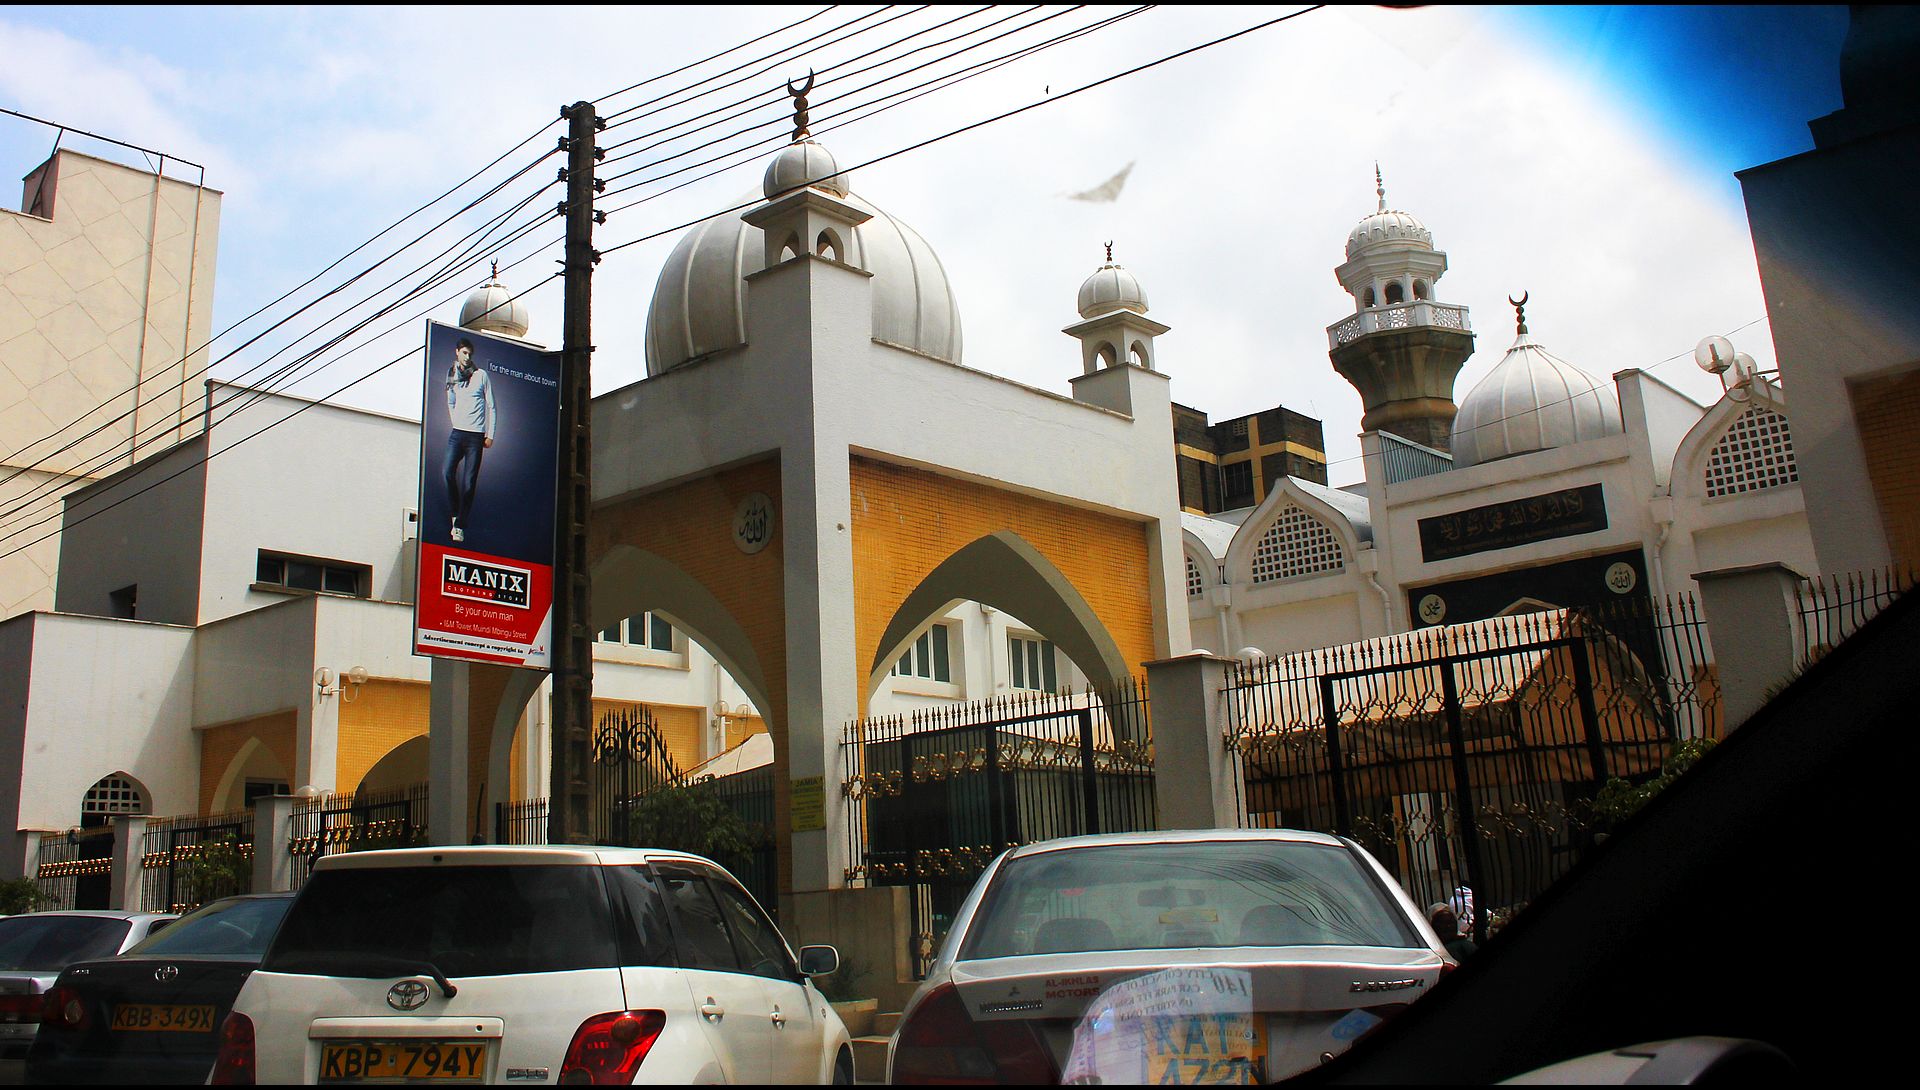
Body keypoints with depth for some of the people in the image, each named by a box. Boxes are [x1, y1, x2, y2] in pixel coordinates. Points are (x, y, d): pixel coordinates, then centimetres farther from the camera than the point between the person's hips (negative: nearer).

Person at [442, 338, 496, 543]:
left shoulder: (481, 375, 3)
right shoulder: (451, 375, 13)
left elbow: (492, 407, 4)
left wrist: (490, 435, 0)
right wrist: (455, 422, 13)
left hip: (476, 435, -2)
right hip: (457, 432, 3)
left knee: (469, 481, -4)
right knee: (448, 472, -17)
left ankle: (460, 525, -1)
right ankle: (454, 514, 1)